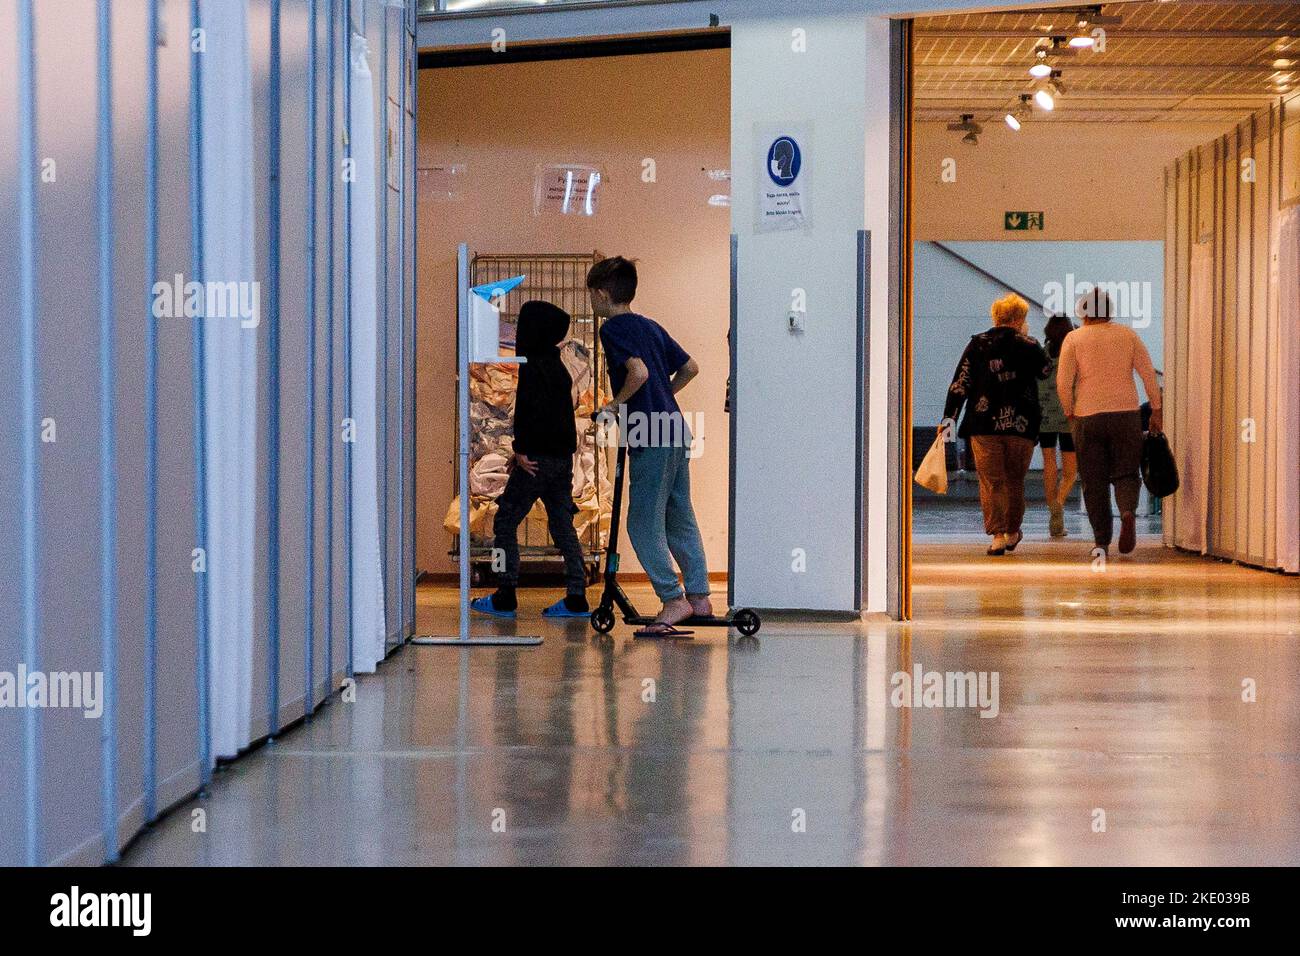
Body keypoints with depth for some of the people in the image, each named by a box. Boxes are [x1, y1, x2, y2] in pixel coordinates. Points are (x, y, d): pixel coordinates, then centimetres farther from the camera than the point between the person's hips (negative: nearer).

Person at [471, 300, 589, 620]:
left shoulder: (531, 368, -12)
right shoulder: (557, 366, 15)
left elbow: (528, 410, -23)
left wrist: (521, 450, -18)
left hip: (538, 460, -8)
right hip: (563, 457, 8)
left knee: (505, 521, 1)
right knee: (562, 525, 9)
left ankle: (505, 598, 1)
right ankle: (576, 598, 6)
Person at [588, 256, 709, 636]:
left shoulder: (613, 328, -9)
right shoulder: (650, 326, 16)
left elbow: (638, 372, -23)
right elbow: (690, 367, 20)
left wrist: (615, 405, -9)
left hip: (651, 440, -9)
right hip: (675, 430, 9)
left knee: (644, 524, -2)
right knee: (680, 519, 15)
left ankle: (673, 600, -4)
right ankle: (699, 597, 17)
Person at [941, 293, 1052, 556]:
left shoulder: (977, 344, 3)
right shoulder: (1028, 346, -1)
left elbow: (960, 383, 1)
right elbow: (1046, 371, 18)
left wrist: (949, 418, 2)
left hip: (984, 425, 0)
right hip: (1021, 425, 0)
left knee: (991, 481, 3)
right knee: (1015, 480, 15)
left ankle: (997, 535, -8)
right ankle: (1012, 532, 26)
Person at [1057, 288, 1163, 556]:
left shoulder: (1074, 339, 2)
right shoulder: (1128, 335, 7)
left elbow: (1063, 382, -6)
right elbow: (1148, 375, 2)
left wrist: (1069, 413, 6)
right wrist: (1156, 411, 7)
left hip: (1088, 416, -1)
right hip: (1127, 414, 1)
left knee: (1094, 481, 6)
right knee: (1126, 474, 8)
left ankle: (1102, 541, 4)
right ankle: (1128, 513, -23)